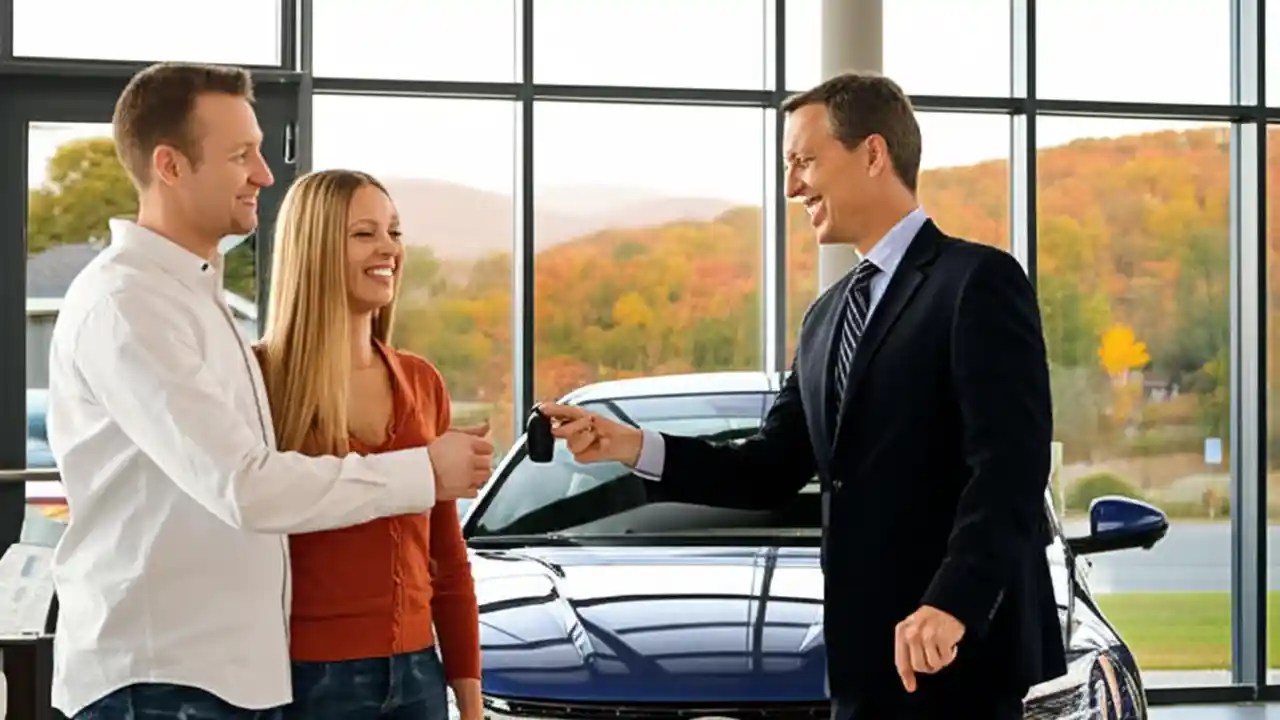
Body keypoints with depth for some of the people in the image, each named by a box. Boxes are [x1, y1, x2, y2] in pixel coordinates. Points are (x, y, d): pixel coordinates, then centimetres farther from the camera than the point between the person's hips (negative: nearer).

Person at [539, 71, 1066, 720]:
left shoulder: (979, 282, -9)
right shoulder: (828, 317, 18)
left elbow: (1010, 465, -18)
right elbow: (773, 471, 14)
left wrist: (952, 603, -29)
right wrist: (632, 447, 1)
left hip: (965, 652, -8)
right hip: (868, 662, 8)